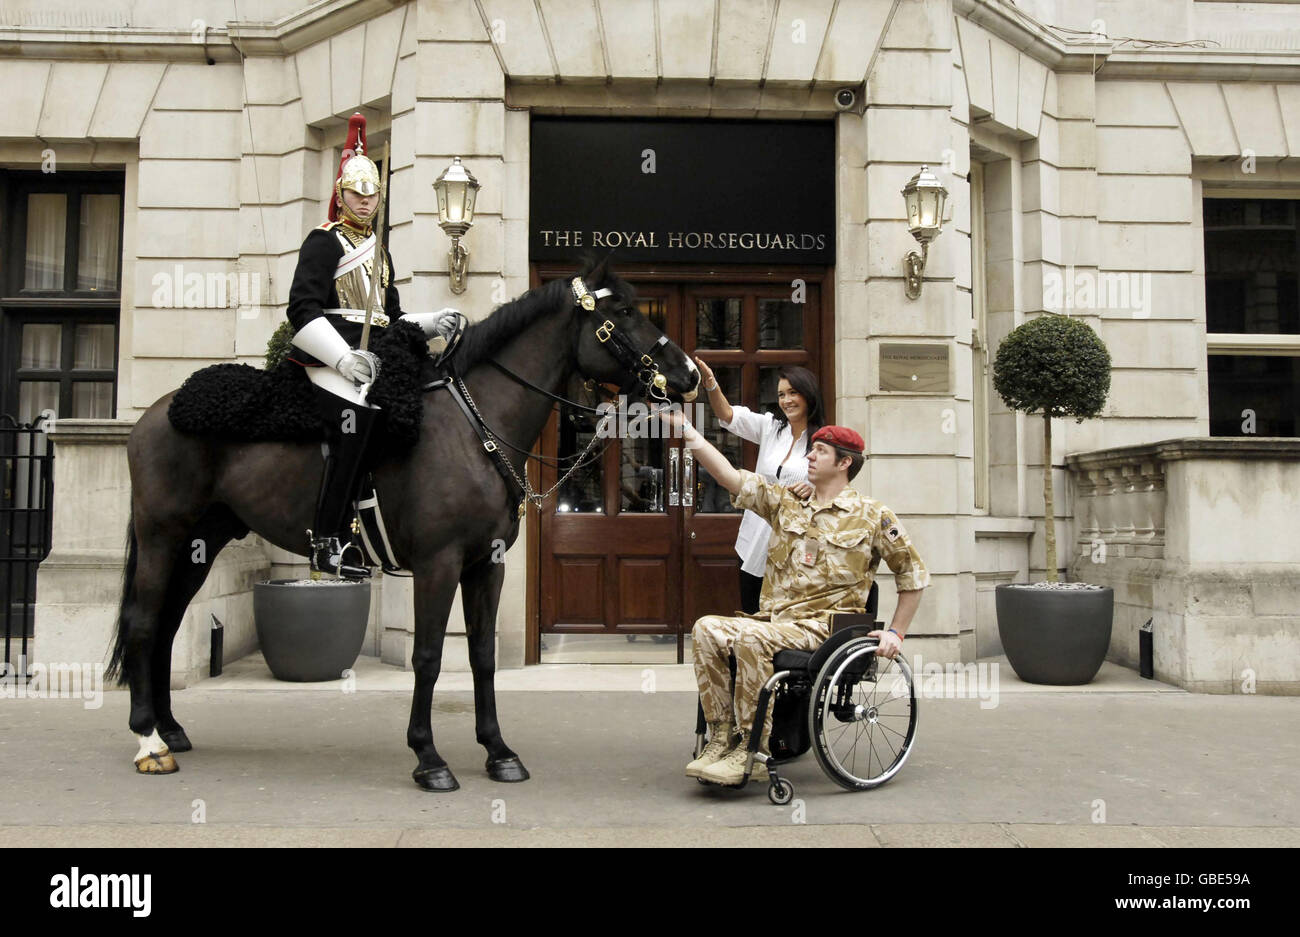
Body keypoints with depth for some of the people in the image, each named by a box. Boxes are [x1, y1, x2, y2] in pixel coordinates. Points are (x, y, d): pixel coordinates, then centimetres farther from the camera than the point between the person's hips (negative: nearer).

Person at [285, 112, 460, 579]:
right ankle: (327, 541, -25)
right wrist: (343, 357, -24)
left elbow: (390, 317, 27)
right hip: (332, 359, -8)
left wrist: (430, 323, 9)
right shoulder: (324, 242, 0)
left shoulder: (378, 251, 24)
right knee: (355, 416, -27)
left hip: (369, 357, 9)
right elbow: (303, 309, -12)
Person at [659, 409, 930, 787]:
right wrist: (686, 429, -1)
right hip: (772, 619, 5)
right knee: (707, 628, -21)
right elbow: (731, 477, 6)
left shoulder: (872, 516, 4)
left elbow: (914, 574, 10)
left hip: (823, 625, -5)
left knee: (751, 638, -32)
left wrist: (896, 632, 3)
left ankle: (751, 752, -24)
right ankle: (721, 739, -18)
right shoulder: (786, 502, 15)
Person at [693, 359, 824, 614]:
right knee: (749, 615, 10)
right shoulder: (770, 427, 8)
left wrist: (812, 491, -27)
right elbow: (728, 415, -2)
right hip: (757, 540, 4)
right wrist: (711, 386, -20)